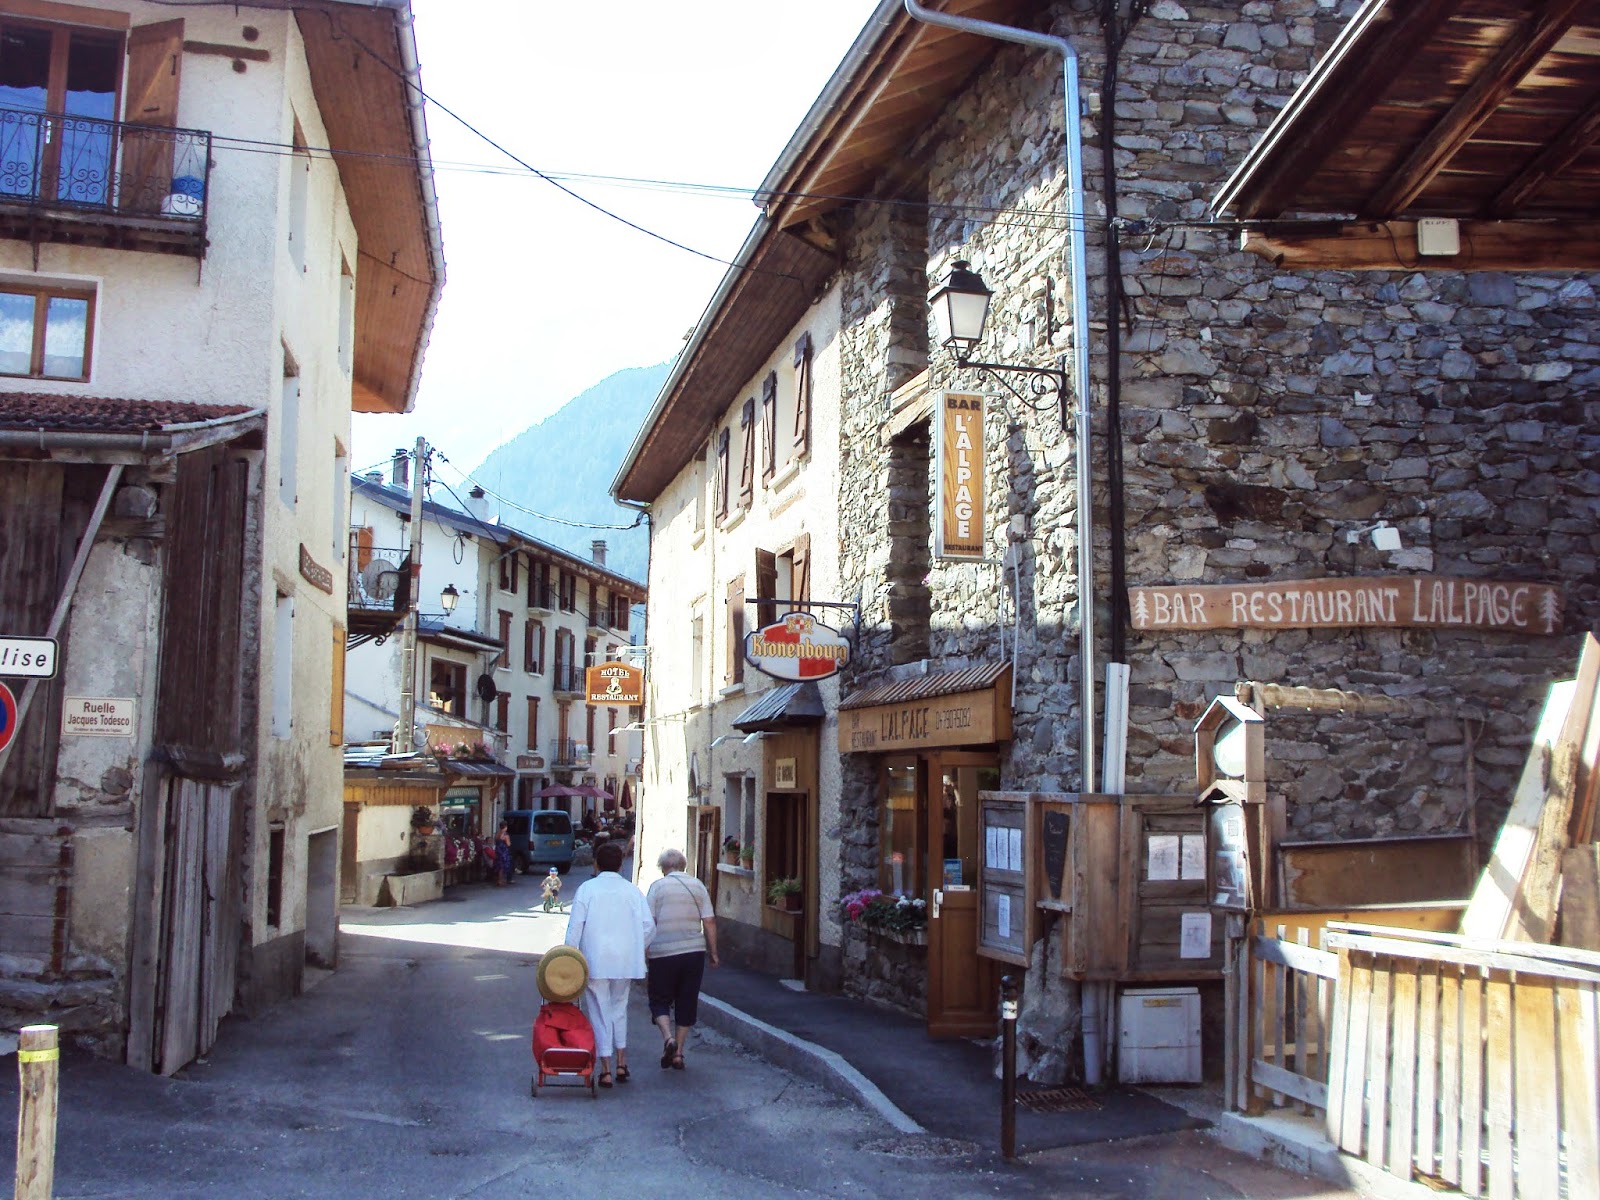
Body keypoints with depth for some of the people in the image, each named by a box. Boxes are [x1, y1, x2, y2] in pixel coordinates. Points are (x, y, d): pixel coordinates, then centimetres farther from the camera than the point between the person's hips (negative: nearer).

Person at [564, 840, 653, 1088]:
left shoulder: (587, 889, -4)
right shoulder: (632, 890, 4)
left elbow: (575, 926, -7)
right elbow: (648, 925, -1)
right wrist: (637, 951, 13)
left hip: (595, 960, -3)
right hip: (625, 961, 3)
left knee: (600, 1012, 4)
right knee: (619, 1008, 19)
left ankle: (605, 1070, 4)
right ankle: (622, 1063, 16)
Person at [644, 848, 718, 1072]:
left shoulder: (657, 886, -1)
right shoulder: (697, 886, 7)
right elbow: (709, 921, 4)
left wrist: (644, 953, 0)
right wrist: (713, 952, 11)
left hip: (662, 952, -2)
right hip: (694, 952, 3)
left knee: (660, 1000, 10)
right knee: (687, 1002, 11)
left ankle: (668, 1038, -14)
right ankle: (678, 1053, 13)